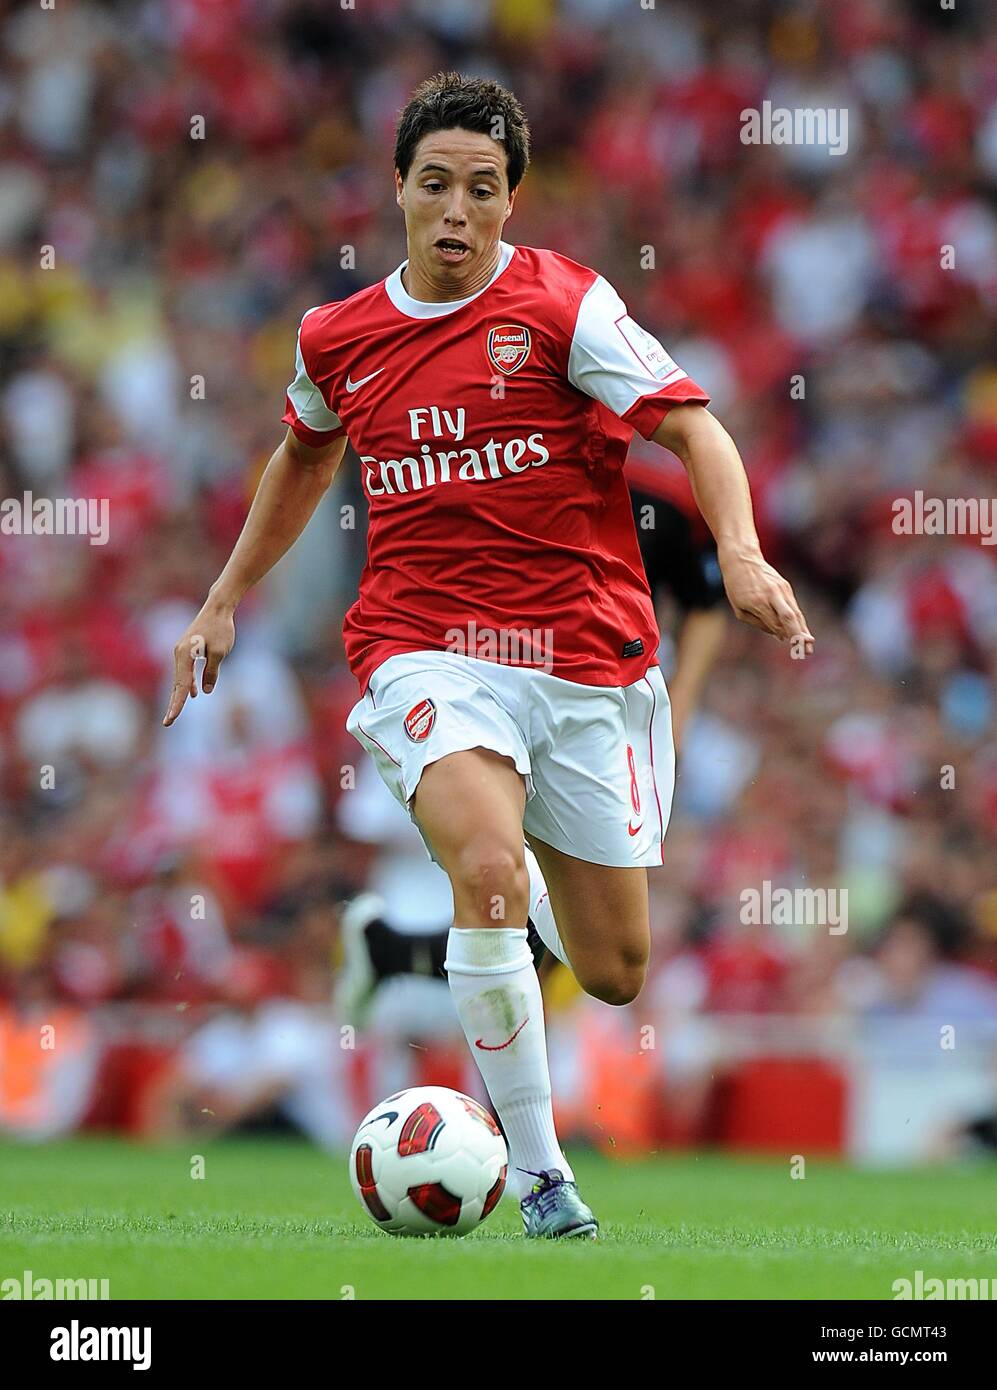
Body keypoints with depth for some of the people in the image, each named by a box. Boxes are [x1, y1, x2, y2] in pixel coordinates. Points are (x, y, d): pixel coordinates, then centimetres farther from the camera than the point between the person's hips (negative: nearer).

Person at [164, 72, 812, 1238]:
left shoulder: (564, 305, -5)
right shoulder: (336, 341, 7)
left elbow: (694, 429, -13)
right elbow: (305, 455, 29)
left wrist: (741, 552, -31)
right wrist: (225, 601, 30)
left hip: (588, 658, 0)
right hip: (426, 652, 0)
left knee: (615, 975, 6)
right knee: (490, 869, -30)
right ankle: (537, 1172, -21)